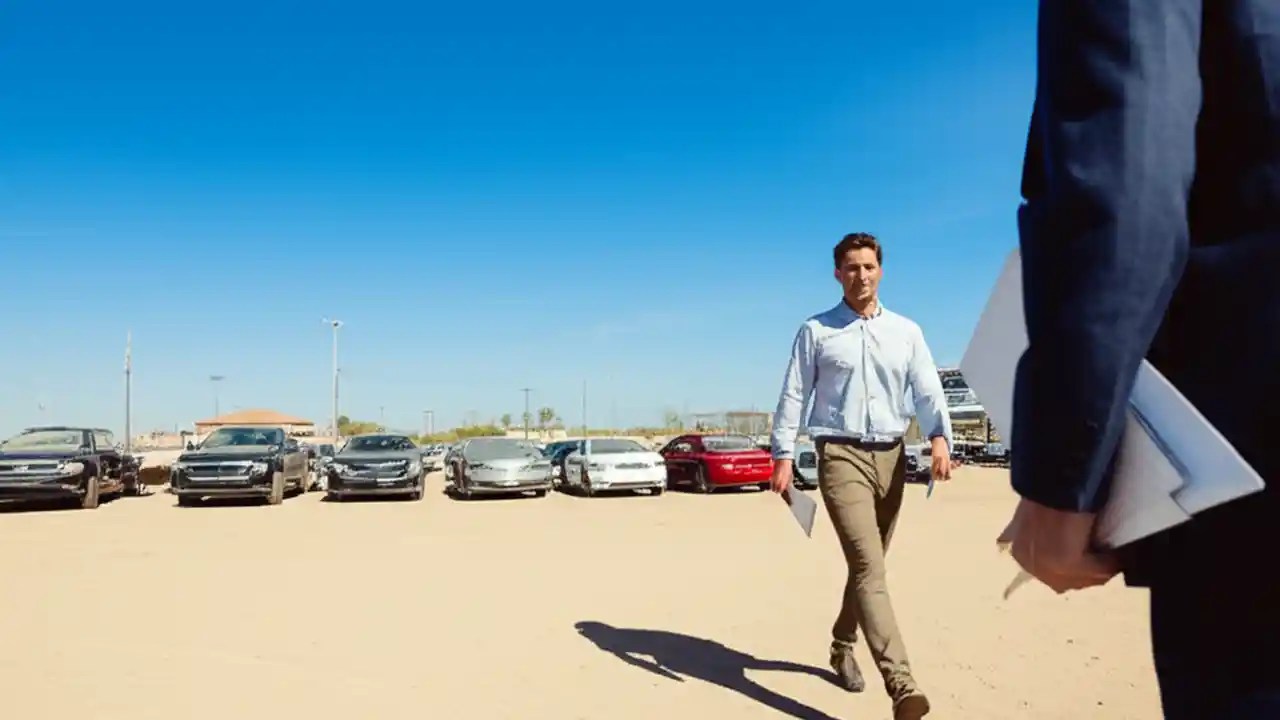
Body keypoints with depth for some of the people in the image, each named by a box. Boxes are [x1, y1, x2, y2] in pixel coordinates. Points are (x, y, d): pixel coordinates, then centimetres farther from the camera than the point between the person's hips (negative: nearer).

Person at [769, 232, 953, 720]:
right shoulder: (816, 331, 3)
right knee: (869, 566, -15)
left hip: (891, 457, 4)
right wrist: (784, 455, -8)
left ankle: (842, 647, 36)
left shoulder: (907, 332, 11)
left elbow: (928, 391, 1)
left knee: (867, 564, 14)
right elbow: (793, 396, 1)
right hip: (841, 455, -4)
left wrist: (940, 437, -17)